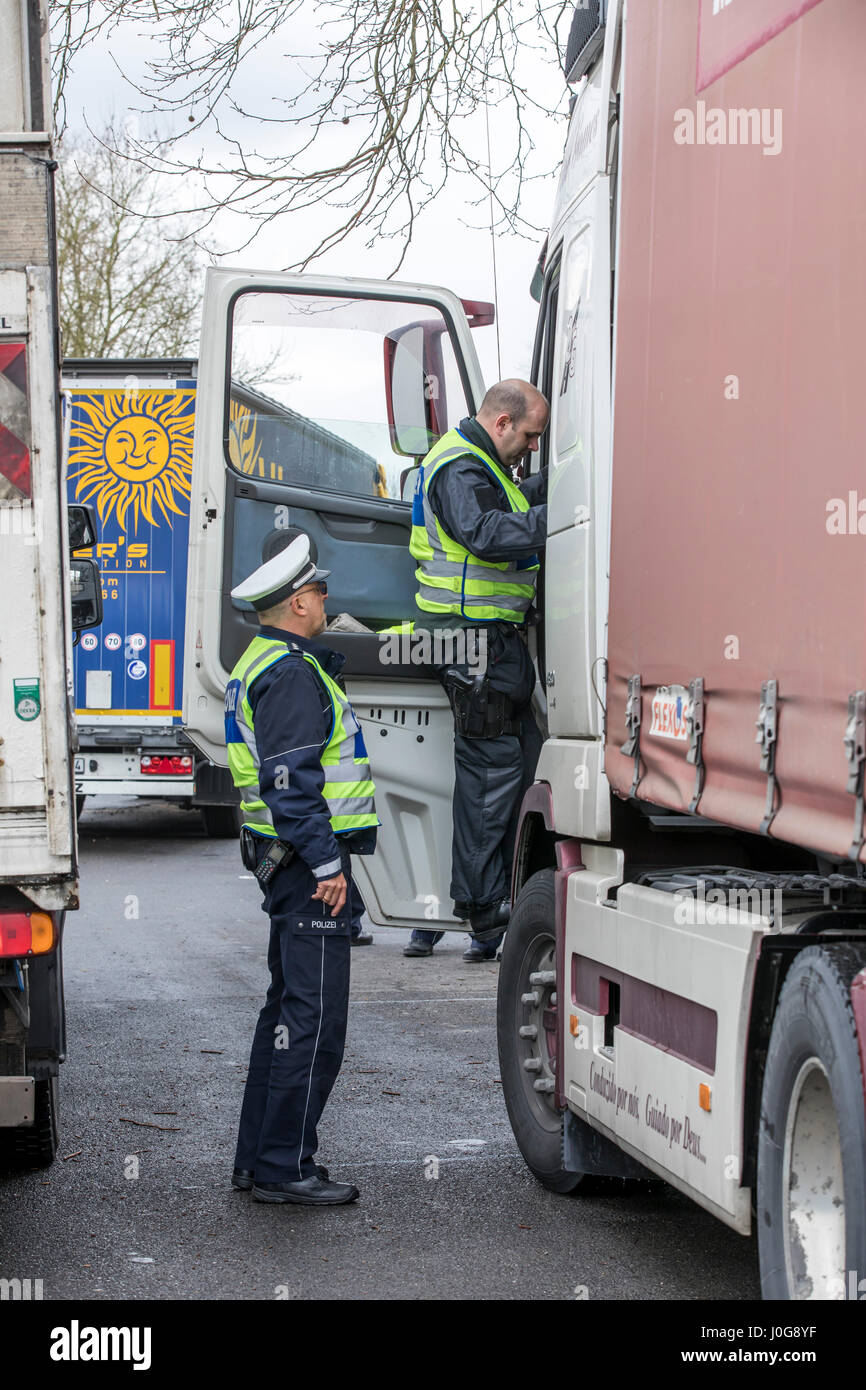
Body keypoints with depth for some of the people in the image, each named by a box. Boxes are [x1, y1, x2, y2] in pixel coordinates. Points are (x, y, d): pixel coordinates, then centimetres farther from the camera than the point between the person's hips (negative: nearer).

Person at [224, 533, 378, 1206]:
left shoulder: (263, 664, 18)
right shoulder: (292, 672, -16)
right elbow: (291, 779, -22)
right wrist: (326, 864, -22)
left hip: (290, 863, 11)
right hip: (309, 856, -11)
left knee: (289, 1007, 15)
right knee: (315, 1015, -9)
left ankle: (260, 1157, 20)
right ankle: (284, 1167, -6)